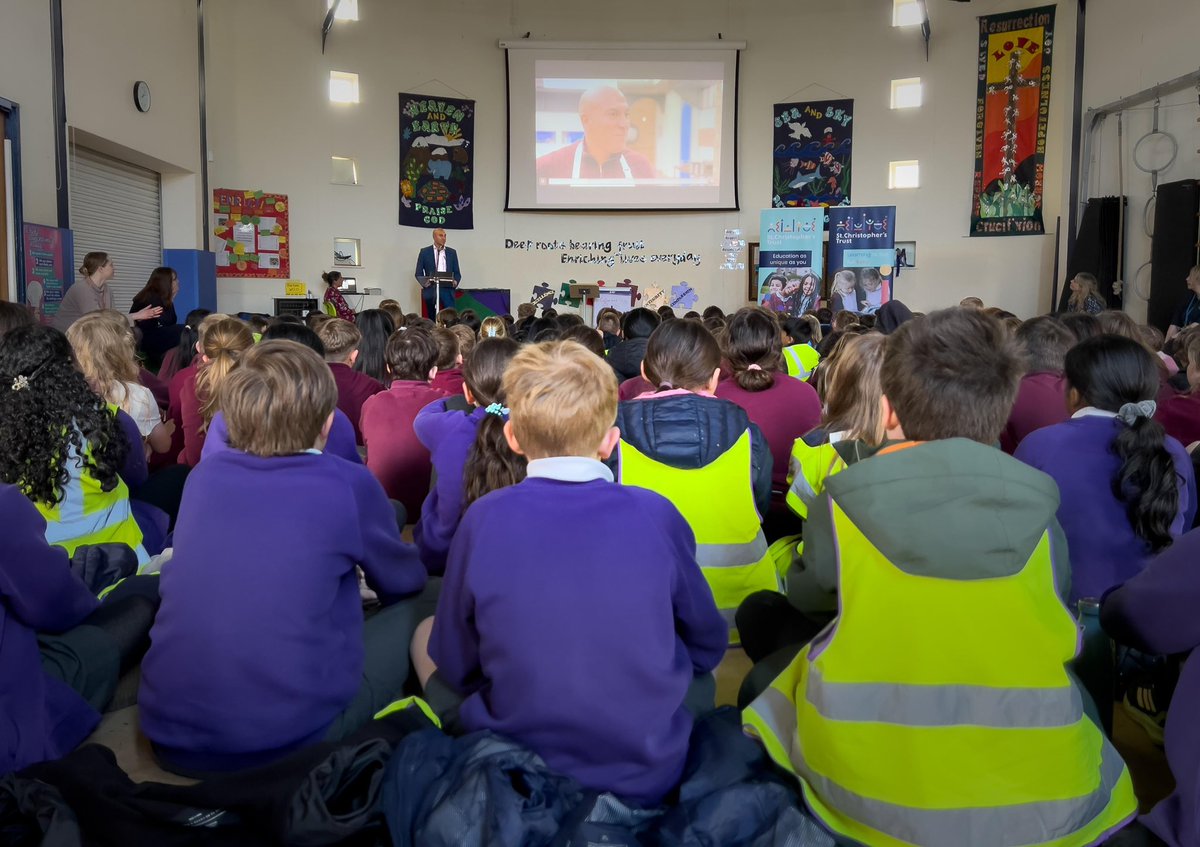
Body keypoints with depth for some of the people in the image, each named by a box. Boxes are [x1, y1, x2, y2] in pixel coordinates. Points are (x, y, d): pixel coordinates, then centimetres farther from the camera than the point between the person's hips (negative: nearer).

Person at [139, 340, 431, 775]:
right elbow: (405, 582, 11)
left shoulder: (205, 475, 4)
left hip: (169, 738, 5)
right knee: (419, 604, 14)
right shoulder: (348, 485, -8)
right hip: (287, 742, -5)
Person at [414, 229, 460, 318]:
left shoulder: (452, 252, 12)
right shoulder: (424, 252, 7)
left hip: (447, 290, 1)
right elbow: (418, 273, 7)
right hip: (430, 290, -1)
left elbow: (457, 273, 13)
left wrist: (455, 282, -8)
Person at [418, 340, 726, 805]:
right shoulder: (656, 514, -13)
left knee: (422, 634, 21)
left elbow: (455, 664, -2)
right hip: (649, 776, 1)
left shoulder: (484, 519, -15)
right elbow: (707, 645, 2)